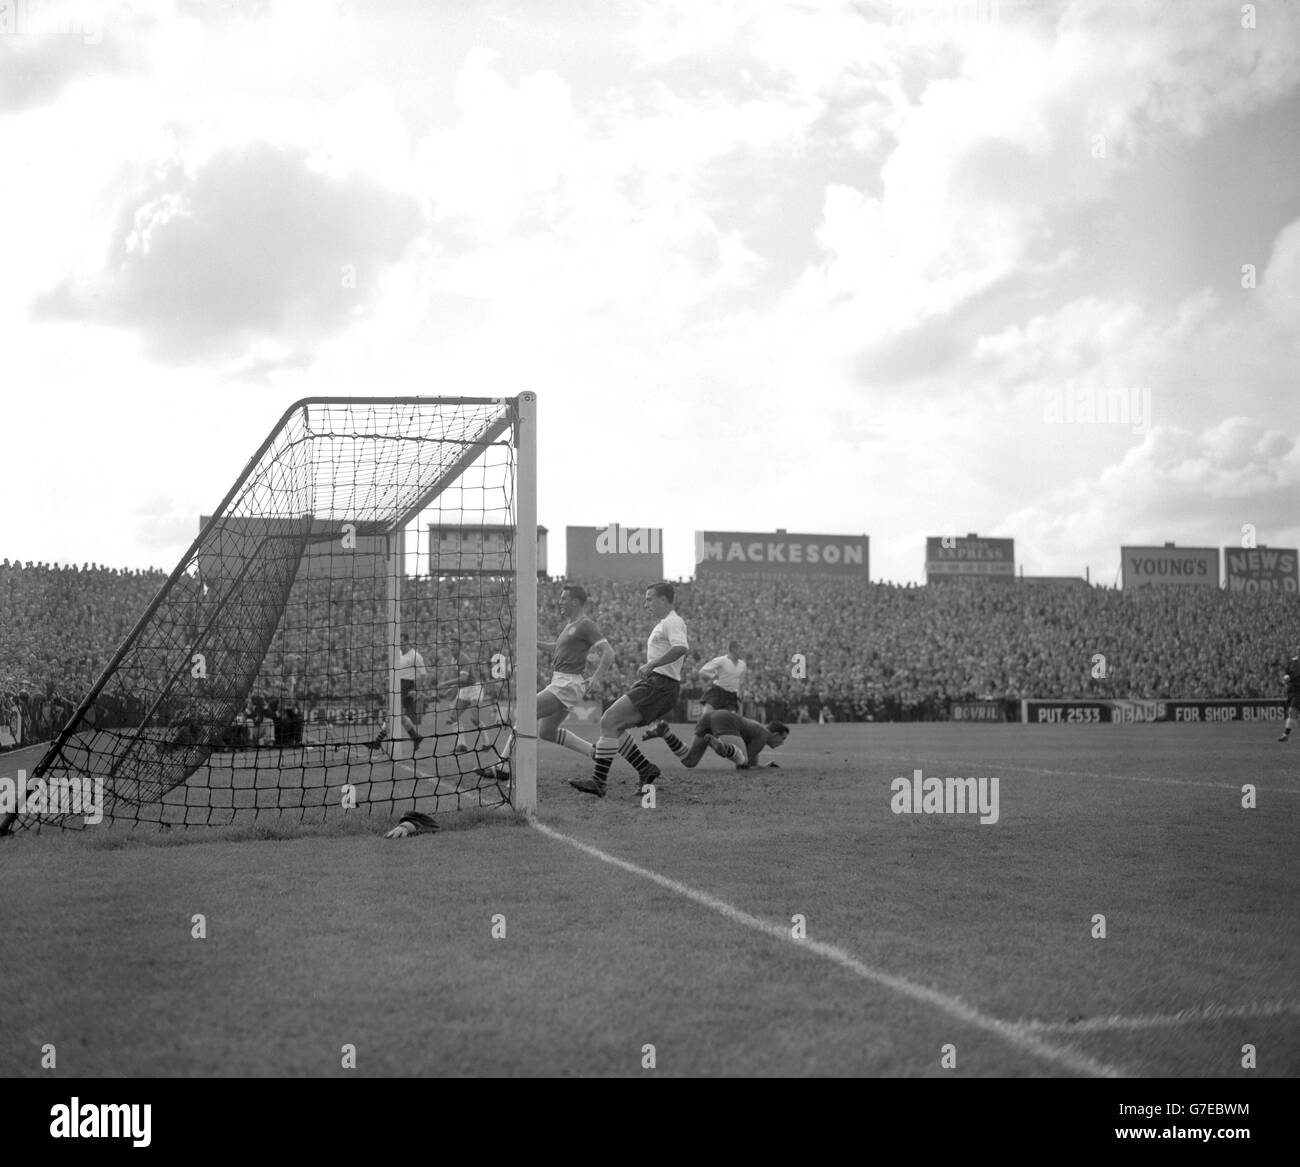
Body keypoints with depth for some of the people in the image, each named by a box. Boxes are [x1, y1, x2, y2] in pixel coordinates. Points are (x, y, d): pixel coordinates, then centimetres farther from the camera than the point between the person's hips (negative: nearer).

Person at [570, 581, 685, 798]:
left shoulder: (673, 622, -8)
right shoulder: (664, 623, 24)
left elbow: (681, 648, -28)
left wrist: (652, 665, -34)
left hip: (659, 687, -10)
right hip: (653, 684, 10)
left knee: (609, 721, -17)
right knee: (612, 725, 7)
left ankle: (599, 781, -19)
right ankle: (646, 770, 9)